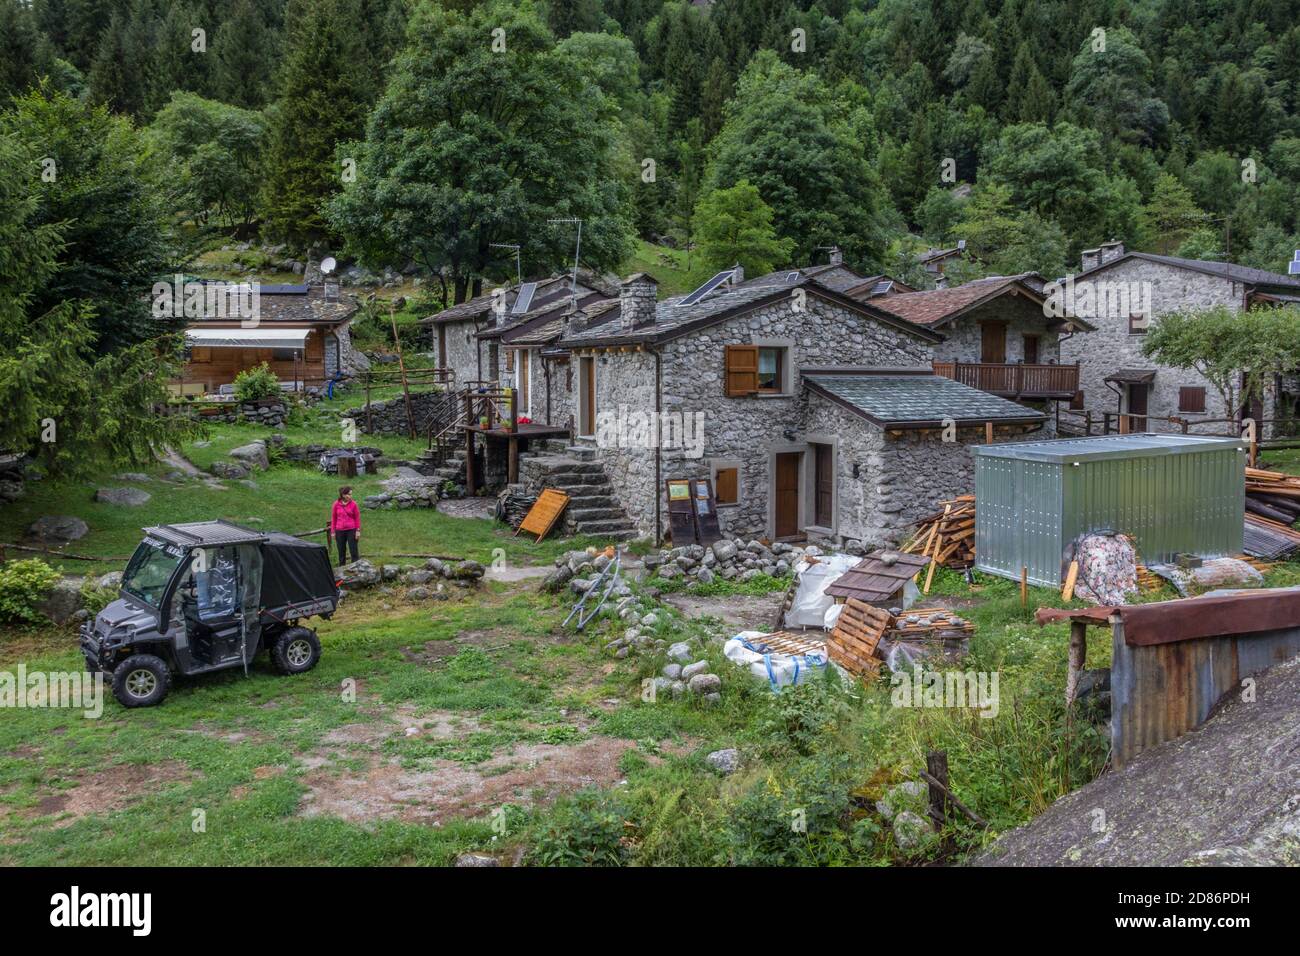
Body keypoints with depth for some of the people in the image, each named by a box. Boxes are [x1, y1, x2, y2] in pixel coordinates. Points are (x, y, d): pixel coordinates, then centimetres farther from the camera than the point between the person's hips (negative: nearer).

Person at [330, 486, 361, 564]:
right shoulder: (336, 504, -1)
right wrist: (333, 531, 5)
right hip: (340, 531, 2)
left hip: (351, 530, -2)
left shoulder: (353, 504, -5)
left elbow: (357, 518, -1)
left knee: (354, 551, -1)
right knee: (341, 552, 11)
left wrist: (358, 531, -4)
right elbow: (333, 518, 5)